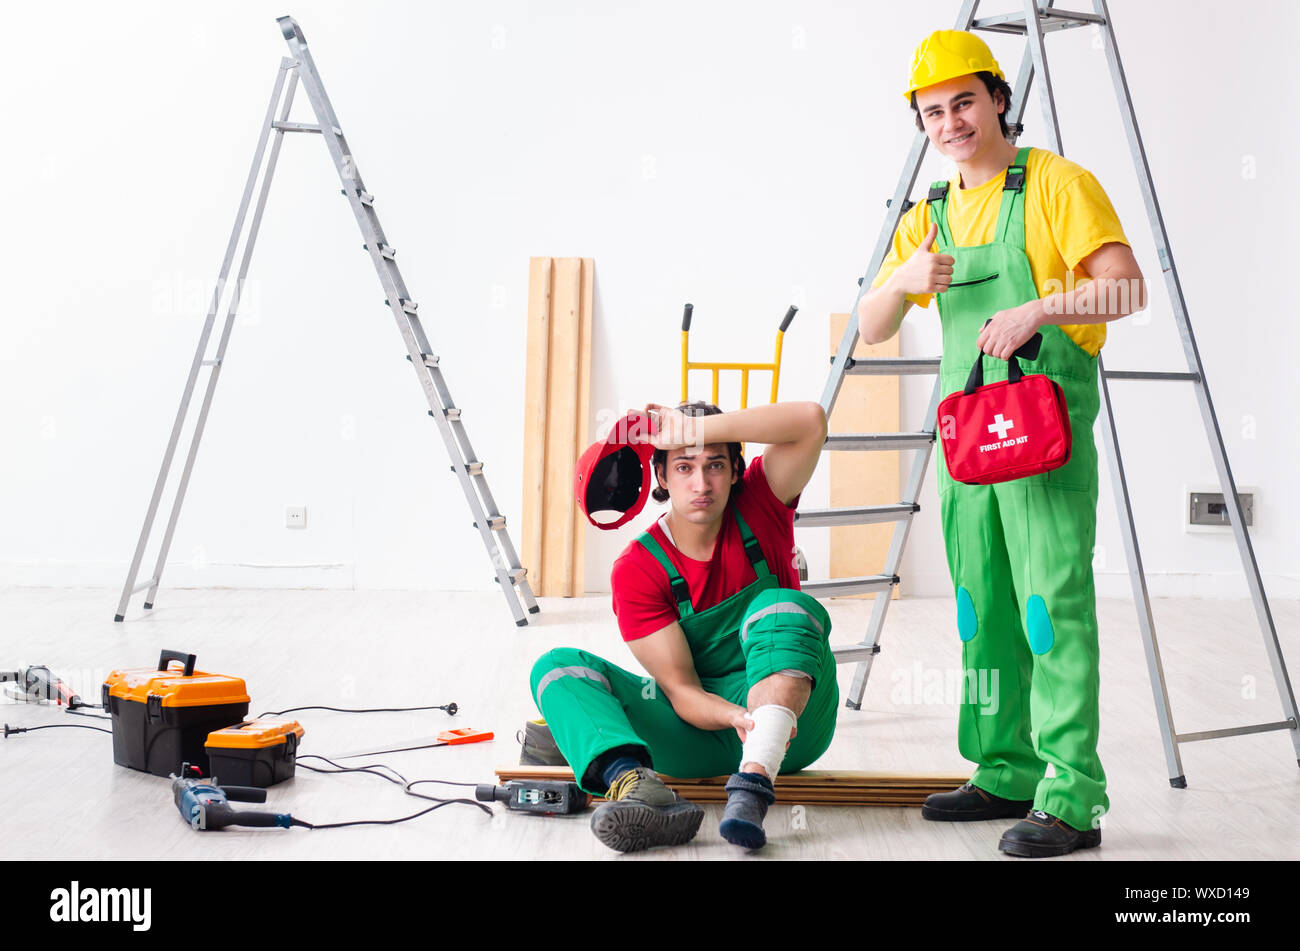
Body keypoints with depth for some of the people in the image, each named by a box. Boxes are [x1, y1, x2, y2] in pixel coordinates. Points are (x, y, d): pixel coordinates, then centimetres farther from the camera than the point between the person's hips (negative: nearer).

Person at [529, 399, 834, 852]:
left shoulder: (758, 506, -4)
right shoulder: (635, 569, -9)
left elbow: (811, 421, -22)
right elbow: (681, 689, -13)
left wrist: (693, 429, -24)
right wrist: (736, 718, -35)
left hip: (791, 721, -1)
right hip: (700, 725, 1)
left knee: (785, 607, -29)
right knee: (558, 667, -16)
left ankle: (753, 784, -49)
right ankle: (636, 782, -49)